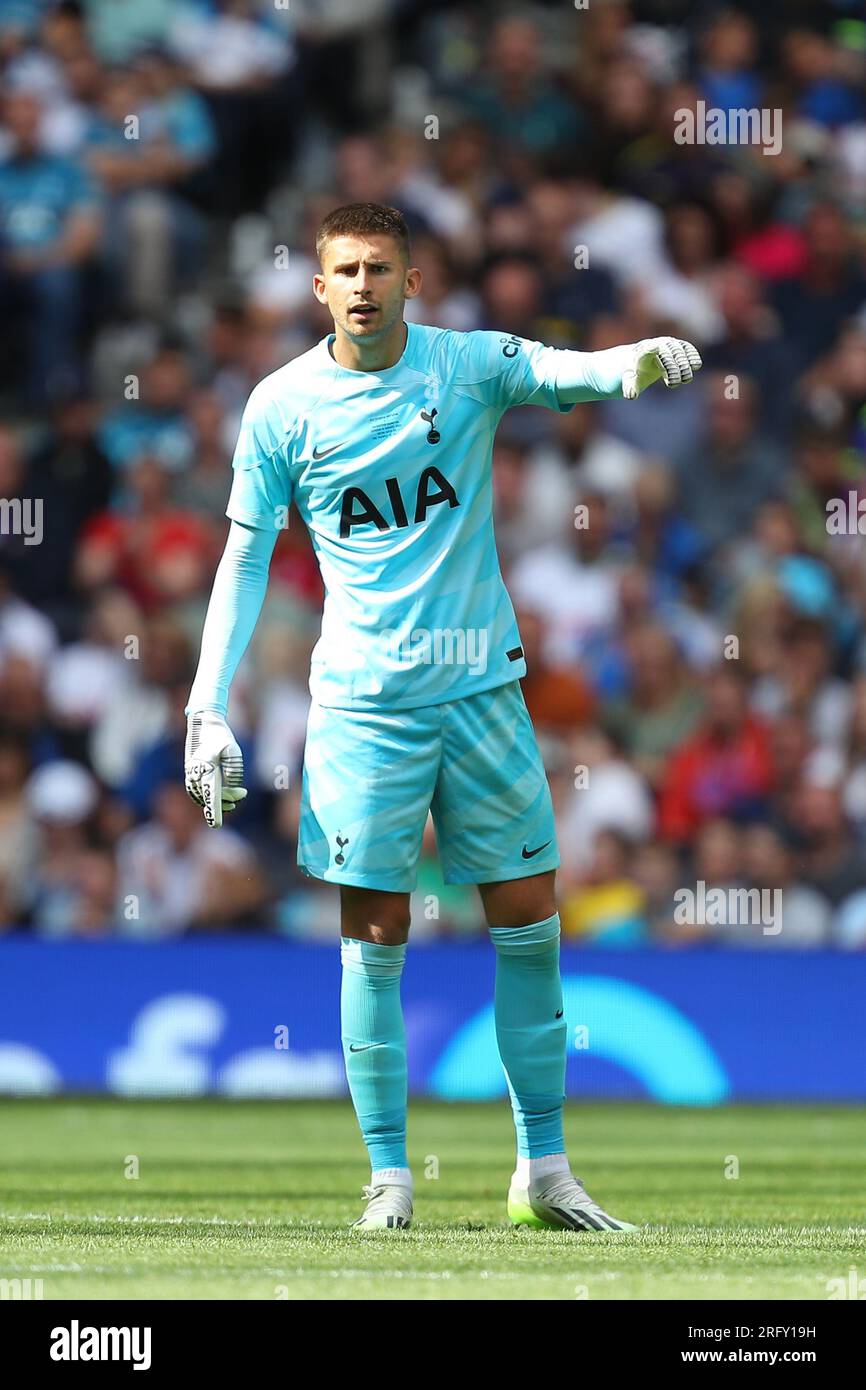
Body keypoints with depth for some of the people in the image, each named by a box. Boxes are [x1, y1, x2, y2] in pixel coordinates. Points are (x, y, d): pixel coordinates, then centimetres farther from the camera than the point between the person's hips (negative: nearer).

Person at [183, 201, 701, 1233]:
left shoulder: (471, 365, -1)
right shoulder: (283, 405, -1)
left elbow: (566, 373, -18)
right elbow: (245, 558, 3)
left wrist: (636, 363, -42)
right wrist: (209, 708, -3)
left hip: (481, 683, 1)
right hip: (362, 701, -1)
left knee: (530, 924, 2)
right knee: (374, 937, -2)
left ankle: (544, 1171, 12)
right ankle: (388, 1177, 5)